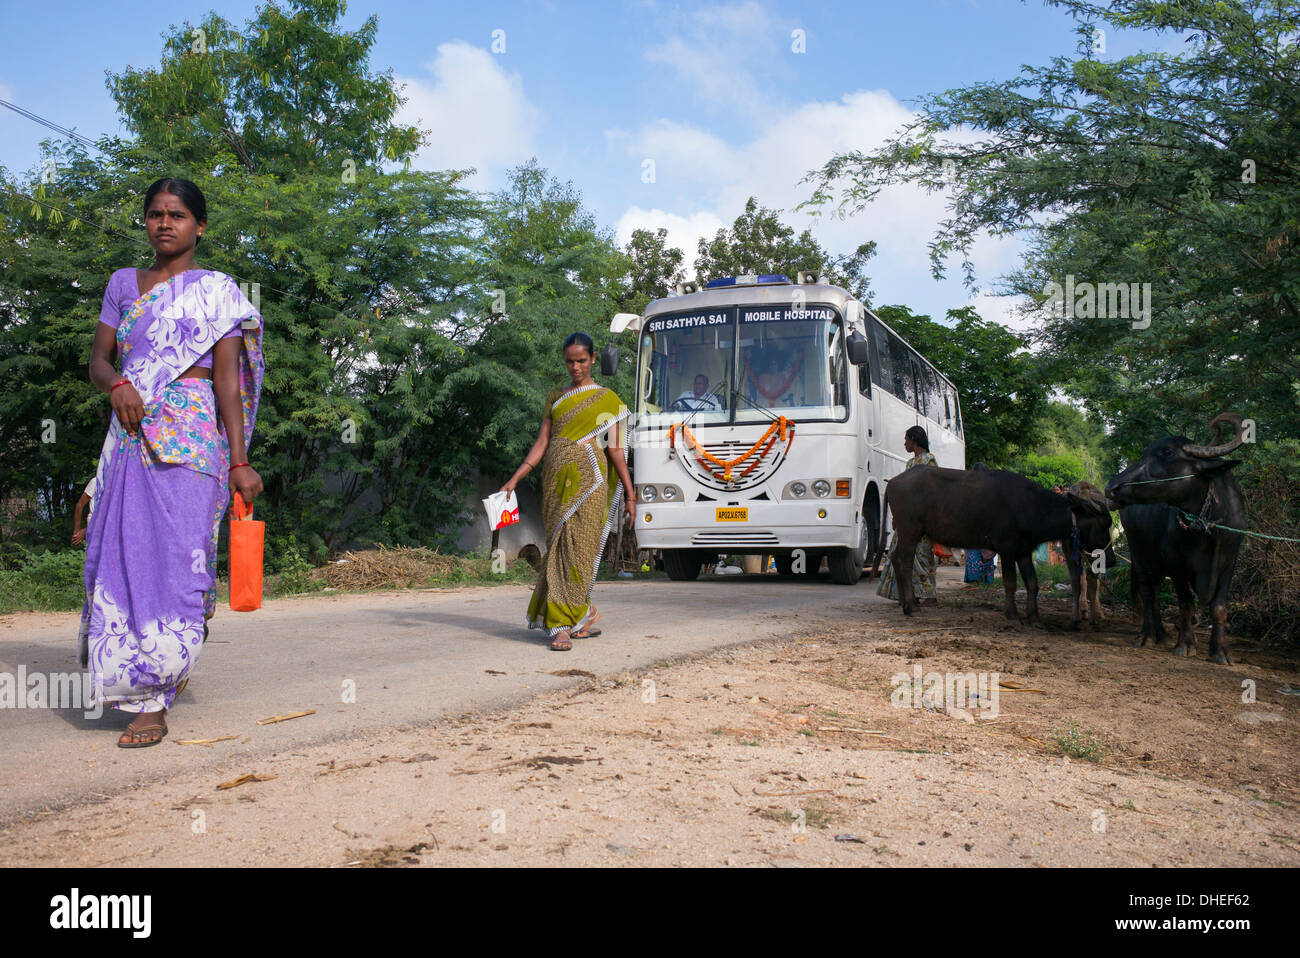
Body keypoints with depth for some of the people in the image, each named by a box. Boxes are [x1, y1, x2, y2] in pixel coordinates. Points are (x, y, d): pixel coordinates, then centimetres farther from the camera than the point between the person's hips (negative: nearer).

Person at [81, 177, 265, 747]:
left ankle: (153, 703, -5)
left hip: (190, 438, -4)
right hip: (130, 437, 4)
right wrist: (116, 385, -10)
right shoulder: (123, 284, 17)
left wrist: (238, 460, -8)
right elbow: (98, 359, 15)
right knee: (122, 553, 1)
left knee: (175, 555, -9)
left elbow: (227, 377, -1)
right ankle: (135, 680, 18)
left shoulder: (216, 290, 6)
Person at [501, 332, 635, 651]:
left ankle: (563, 624, -2)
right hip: (557, 479, 3)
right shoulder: (554, 397, 16)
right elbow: (542, 443, 11)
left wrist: (630, 493, 2)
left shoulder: (607, 398, 8)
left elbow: (615, 449, 6)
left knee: (580, 548, -6)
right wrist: (514, 480, 2)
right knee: (561, 547, 0)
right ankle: (583, 614, 12)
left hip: (588, 480, -3)